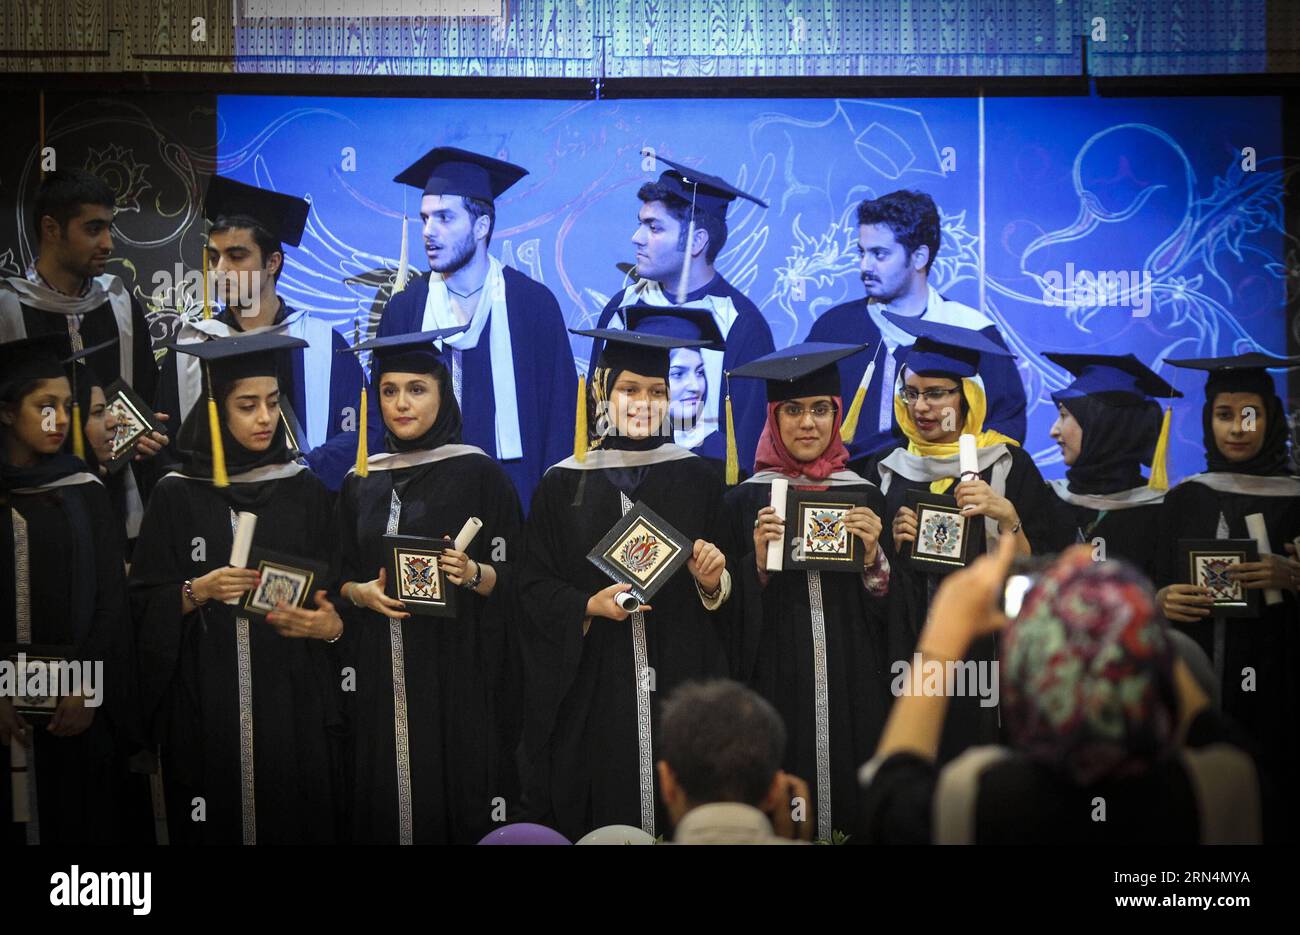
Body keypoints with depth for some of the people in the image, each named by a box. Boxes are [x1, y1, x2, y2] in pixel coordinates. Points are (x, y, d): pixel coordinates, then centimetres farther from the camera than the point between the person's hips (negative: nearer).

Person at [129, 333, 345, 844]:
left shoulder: (306, 492, 6)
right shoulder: (178, 496, 3)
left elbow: (335, 594, 7)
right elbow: (145, 606, 2)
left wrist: (329, 625, -14)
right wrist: (198, 592, -15)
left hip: (293, 701, 1)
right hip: (206, 704, -1)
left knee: (296, 821, 0)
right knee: (218, 822, 0)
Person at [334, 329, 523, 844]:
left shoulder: (478, 473, -2)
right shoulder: (360, 482, 10)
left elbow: (513, 577, -2)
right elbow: (340, 575, 15)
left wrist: (473, 573, -21)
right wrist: (360, 592, -6)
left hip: (457, 672, -4)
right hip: (382, 676, 4)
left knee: (457, 798, -4)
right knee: (385, 796, 3)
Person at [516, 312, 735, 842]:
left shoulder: (695, 479, 5)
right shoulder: (564, 484, 4)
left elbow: (724, 591, 8)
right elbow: (534, 585, 3)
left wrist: (713, 581, -14)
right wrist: (589, 606, -14)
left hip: (681, 676, 1)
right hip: (591, 688, 0)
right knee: (602, 814, 1)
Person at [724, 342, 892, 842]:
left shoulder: (864, 496, 7)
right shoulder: (746, 500, 3)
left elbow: (887, 611, 7)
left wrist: (872, 554, -10)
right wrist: (758, 557, -14)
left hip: (853, 688, 1)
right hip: (774, 687, -1)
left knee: (850, 803, 3)